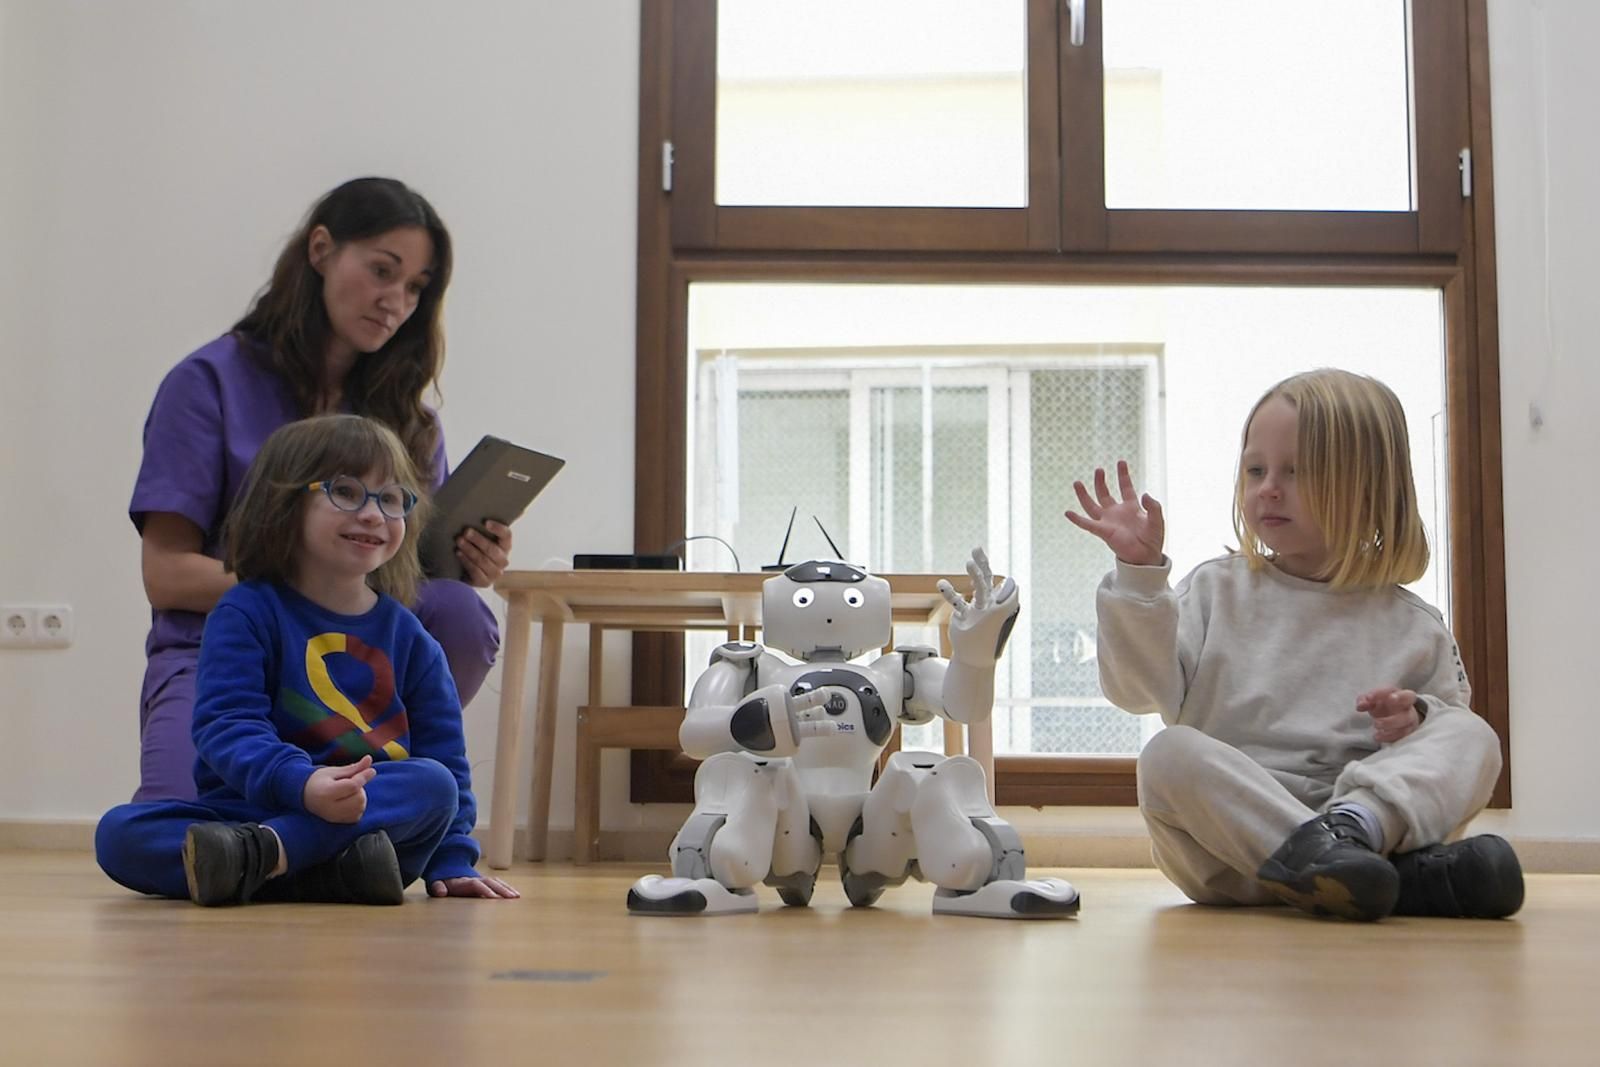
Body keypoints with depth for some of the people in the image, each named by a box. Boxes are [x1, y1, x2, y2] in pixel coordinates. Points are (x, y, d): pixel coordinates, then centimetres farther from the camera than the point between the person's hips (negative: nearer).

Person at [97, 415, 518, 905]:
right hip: (253, 810, -1)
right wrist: (300, 782, -31)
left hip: (378, 821, 2)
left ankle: (259, 857, -40)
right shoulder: (246, 613, 0)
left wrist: (450, 862, -3)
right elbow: (226, 724, -13)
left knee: (435, 783, -28)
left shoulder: (410, 639, 10)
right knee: (118, 833, -25)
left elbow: (445, 758, 10)